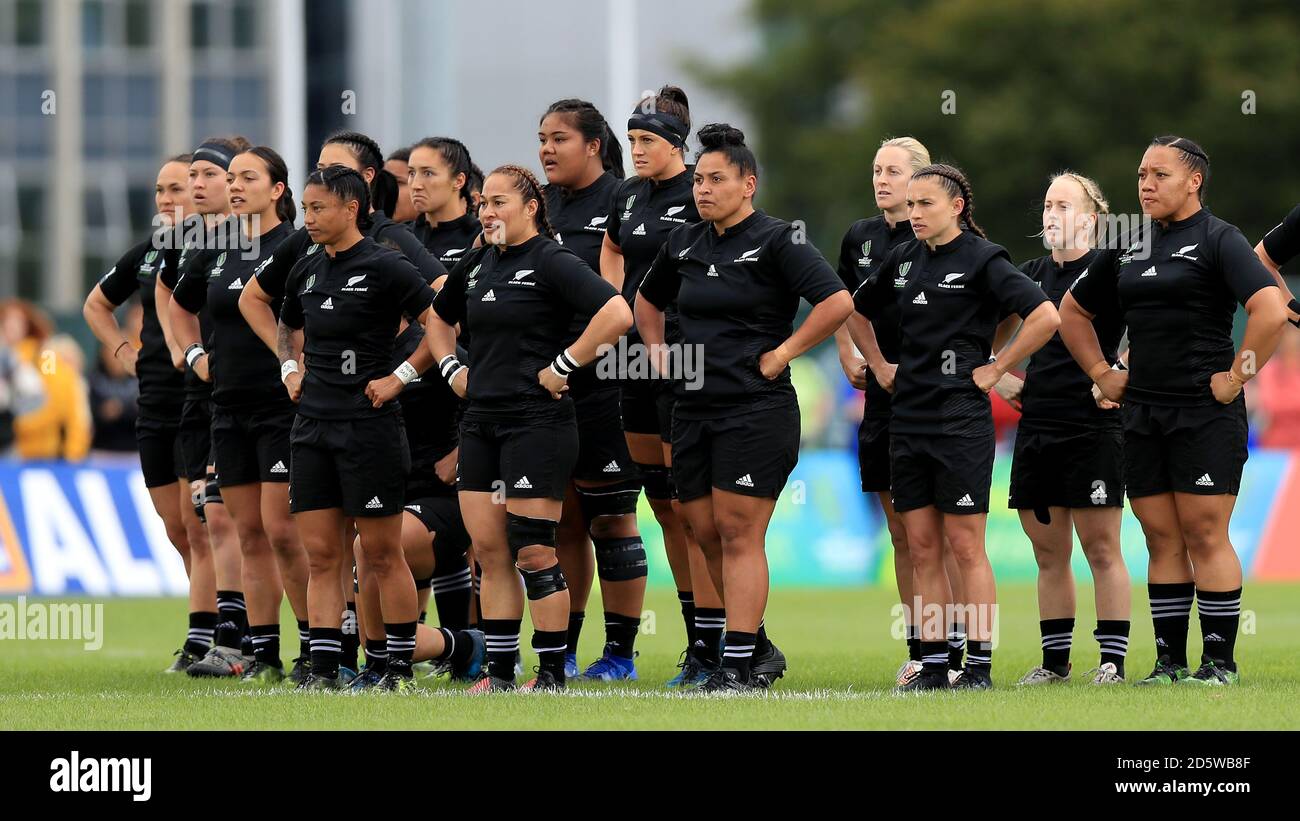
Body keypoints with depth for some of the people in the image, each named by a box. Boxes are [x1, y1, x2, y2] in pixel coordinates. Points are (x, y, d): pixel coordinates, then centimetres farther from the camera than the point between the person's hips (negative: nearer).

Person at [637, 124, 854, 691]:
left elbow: (838, 302, -18)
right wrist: (660, 354, 17)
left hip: (756, 410, -7)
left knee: (739, 536, -8)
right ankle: (761, 651, 22)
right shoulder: (685, 244, 12)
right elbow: (647, 300, 31)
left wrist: (783, 353, -15)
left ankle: (738, 666, -5)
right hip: (693, 409, 7)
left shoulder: (776, 240, -9)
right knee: (706, 534, 10)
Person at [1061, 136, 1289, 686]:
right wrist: (1101, 372, 16)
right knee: (1161, 539, 7)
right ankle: (1170, 661, 11)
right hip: (1143, 412, 7)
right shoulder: (1129, 248, 14)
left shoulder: (1217, 240, -6)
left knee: (1204, 536, -7)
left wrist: (1237, 377, -17)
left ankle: (1220, 662, -3)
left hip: (1206, 413, -7)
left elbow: (1271, 311, -19)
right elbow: (1073, 311, 27)